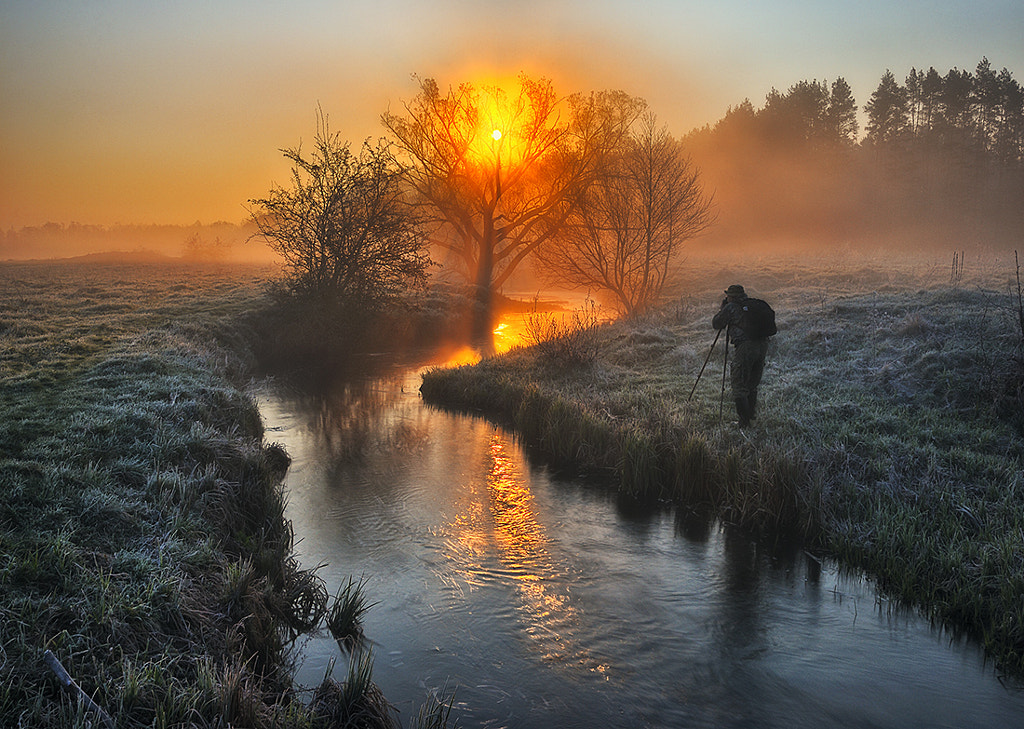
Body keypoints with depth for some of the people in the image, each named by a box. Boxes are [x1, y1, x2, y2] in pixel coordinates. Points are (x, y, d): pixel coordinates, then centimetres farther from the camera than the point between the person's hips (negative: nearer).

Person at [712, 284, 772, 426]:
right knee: (752, 385, 20)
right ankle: (751, 414, 27)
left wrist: (722, 308, 22)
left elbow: (716, 324, 7)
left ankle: (745, 419, -4)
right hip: (762, 345, 7)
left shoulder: (731, 308, -1)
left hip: (745, 347, -7)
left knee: (739, 385, 0)